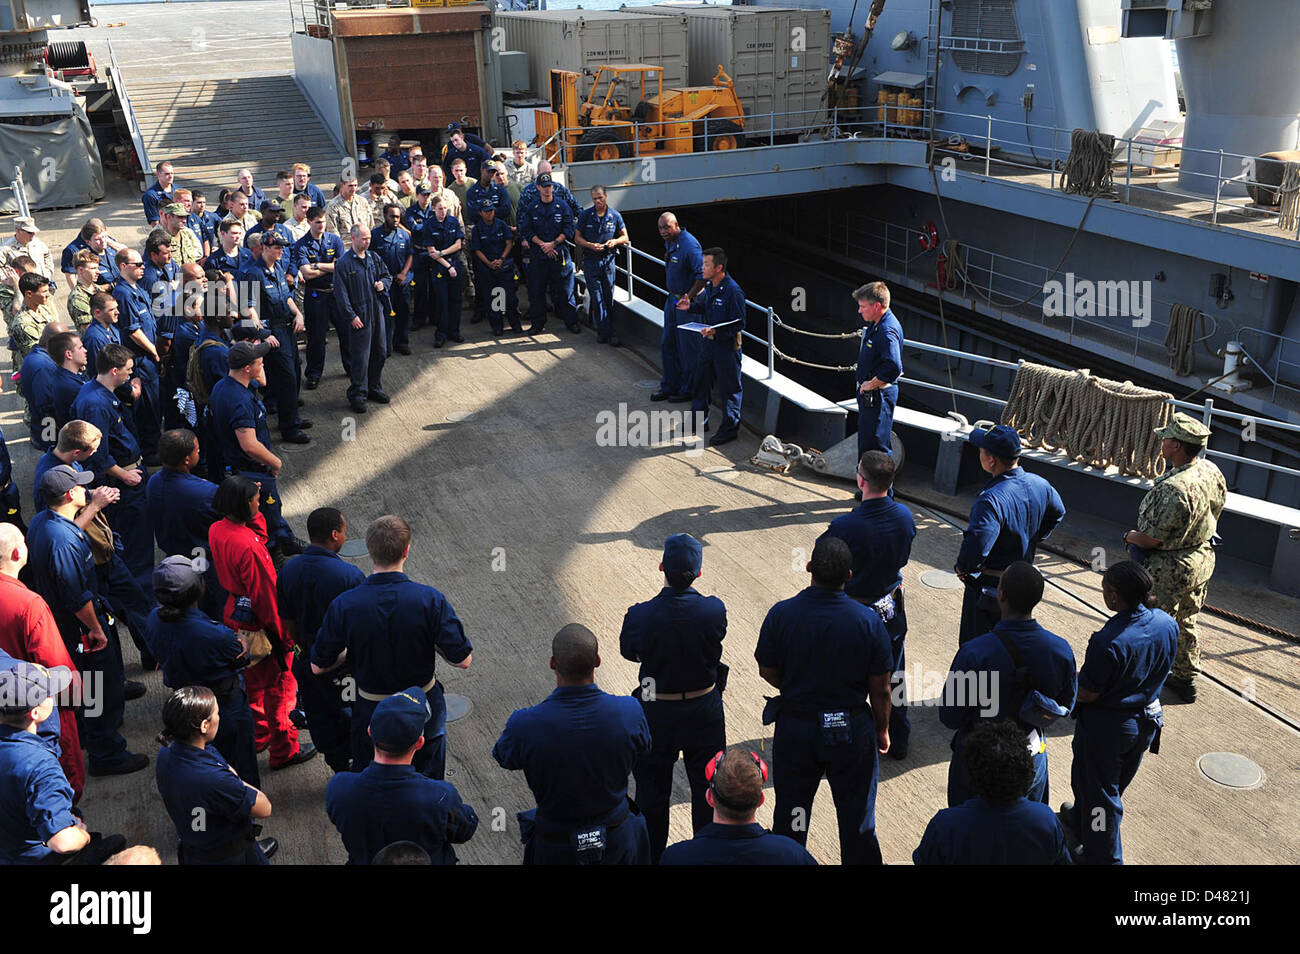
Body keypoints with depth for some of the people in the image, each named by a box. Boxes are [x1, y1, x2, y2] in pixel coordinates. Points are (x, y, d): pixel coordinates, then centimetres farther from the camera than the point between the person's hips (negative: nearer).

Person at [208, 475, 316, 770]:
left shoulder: (217, 530, -6)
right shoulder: (248, 547, -32)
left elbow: (260, 536, 12)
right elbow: (266, 596, -25)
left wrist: (253, 513, -4)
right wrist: (285, 635, -14)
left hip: (232, 615, 9)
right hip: (258, 624, -8)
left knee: (252, 680, 26)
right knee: (279, 686, 10)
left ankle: (257, 736, 44)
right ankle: (284, 750, 23)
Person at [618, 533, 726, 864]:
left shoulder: (640, 616, -24)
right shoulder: (714, 610, -21)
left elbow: (629, 651, -5)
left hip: (657, 713, -1)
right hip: (705, 711, 1)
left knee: (652, 791, 18)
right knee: (706, 787, 21)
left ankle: (652, 857, 33)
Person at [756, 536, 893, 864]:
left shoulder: (781, 614, -18)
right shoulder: (869, 621, -18)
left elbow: (767, 671, -4)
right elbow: (880, 689, -9)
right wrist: (882, 730, 8)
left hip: (795, 729, 0)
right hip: (852, 728, 0)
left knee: (791, 816, 19)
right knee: (856, 816, 19)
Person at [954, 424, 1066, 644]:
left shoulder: (991, 500, -32)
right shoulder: (1039, 485, -5)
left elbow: (976, 546, -38)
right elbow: (1057, 513, 17)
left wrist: (962, 568, -18)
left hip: (988, 587, -8)